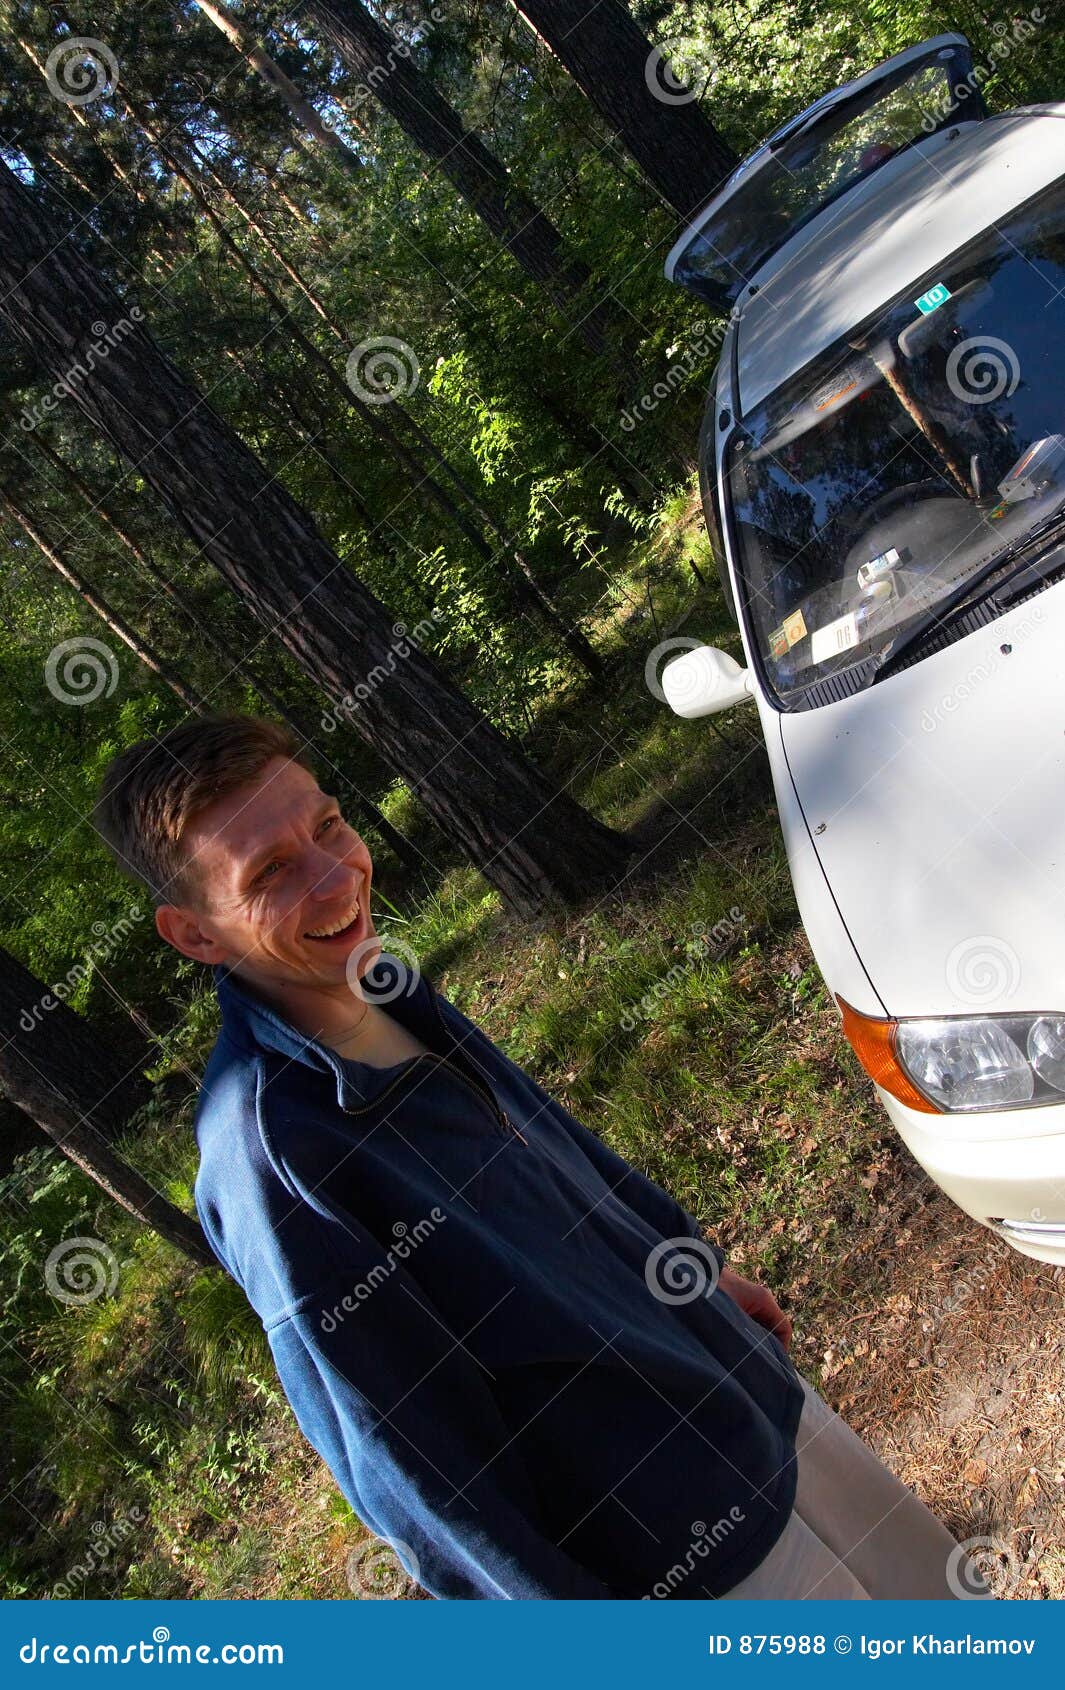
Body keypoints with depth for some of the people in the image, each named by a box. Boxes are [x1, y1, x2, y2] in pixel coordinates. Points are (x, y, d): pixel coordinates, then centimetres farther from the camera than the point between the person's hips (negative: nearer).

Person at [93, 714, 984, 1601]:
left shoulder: (384, 985, -6)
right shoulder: (267, 1152, -31)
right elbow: (403, 1460, -24)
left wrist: (700, 1257, 18)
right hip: (675, 1525, -7)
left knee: (929, 1577, 25)